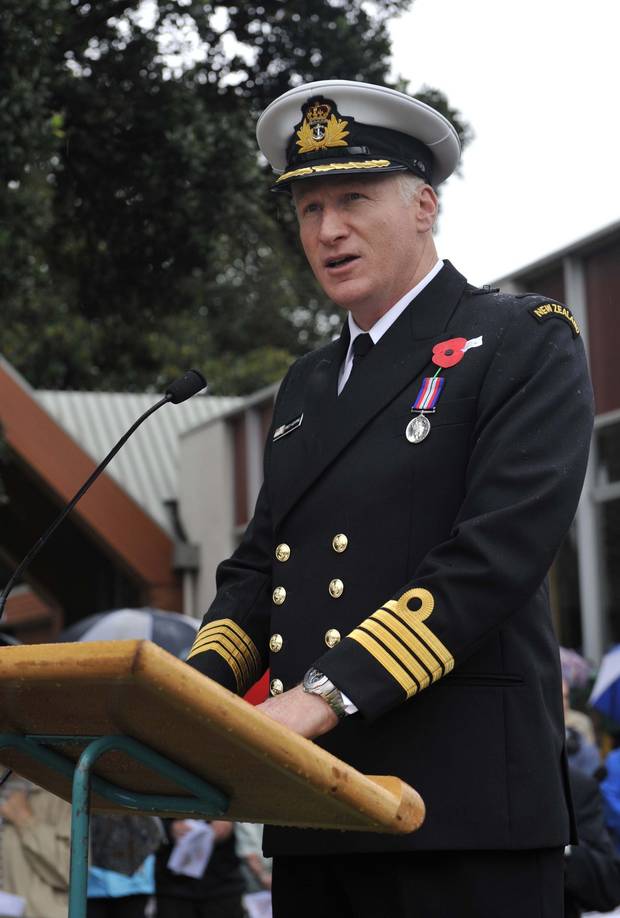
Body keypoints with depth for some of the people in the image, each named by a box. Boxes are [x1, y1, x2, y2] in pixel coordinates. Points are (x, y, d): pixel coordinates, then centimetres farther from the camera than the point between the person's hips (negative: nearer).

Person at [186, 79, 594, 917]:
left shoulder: (526, 342, -1)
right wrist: (198, 687, -2)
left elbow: (499, 553, -14)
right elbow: (258, 564, 19)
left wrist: (328, 692, -21)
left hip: (460, 809, -6)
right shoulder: (307, 385, 22)